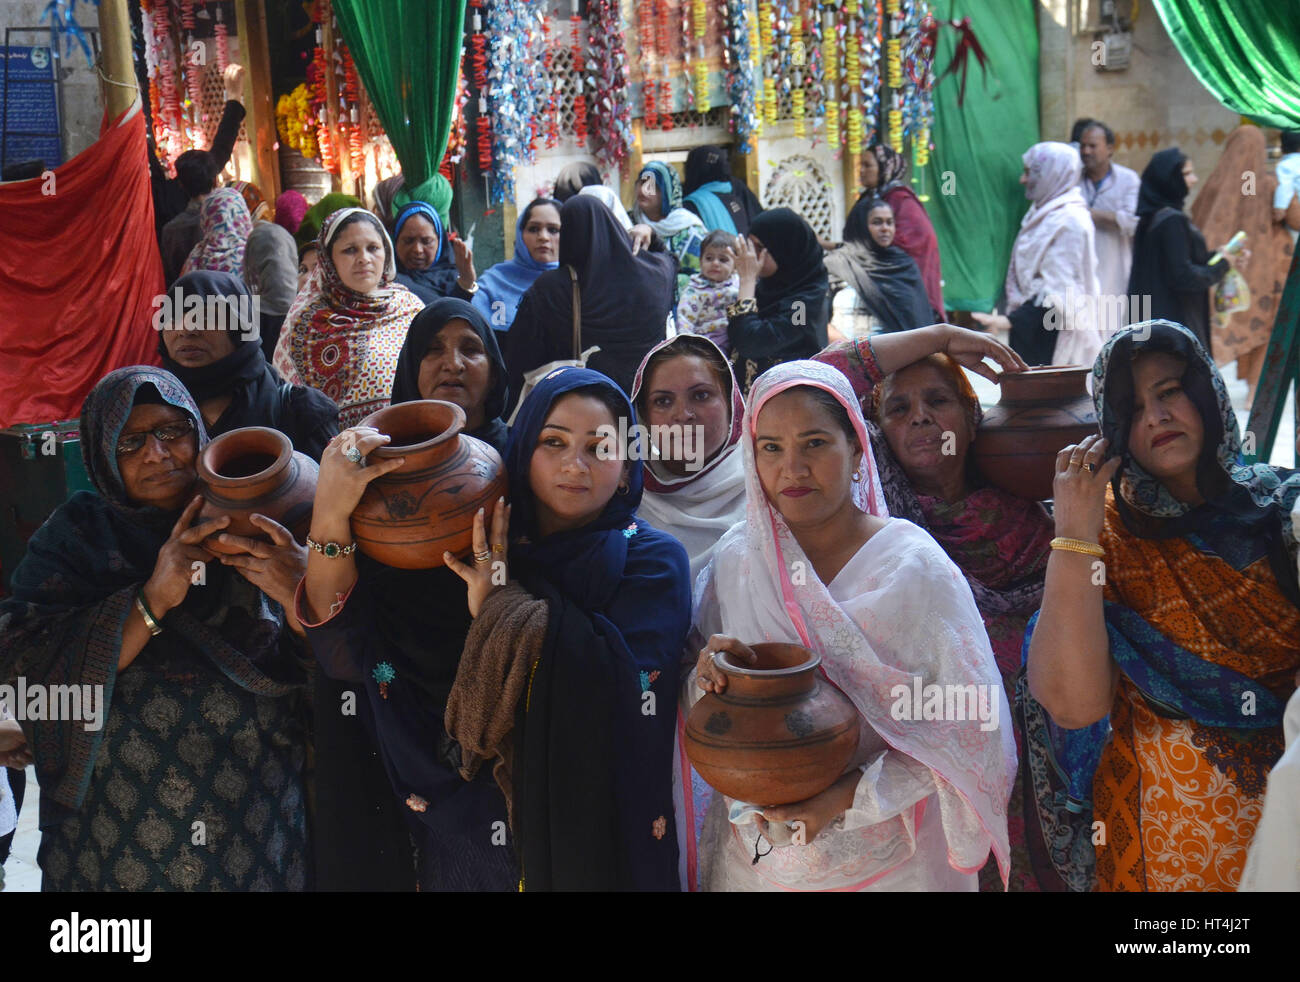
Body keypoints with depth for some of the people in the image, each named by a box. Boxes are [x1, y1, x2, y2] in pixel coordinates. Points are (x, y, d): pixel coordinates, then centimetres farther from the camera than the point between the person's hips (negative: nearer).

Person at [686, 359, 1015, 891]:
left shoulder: (915, 567, -14)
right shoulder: (735, 559, -4)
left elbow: (969, 729, -13)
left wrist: (849, 796, -21)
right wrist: (708, 677, -17)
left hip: (884, 858, -3)